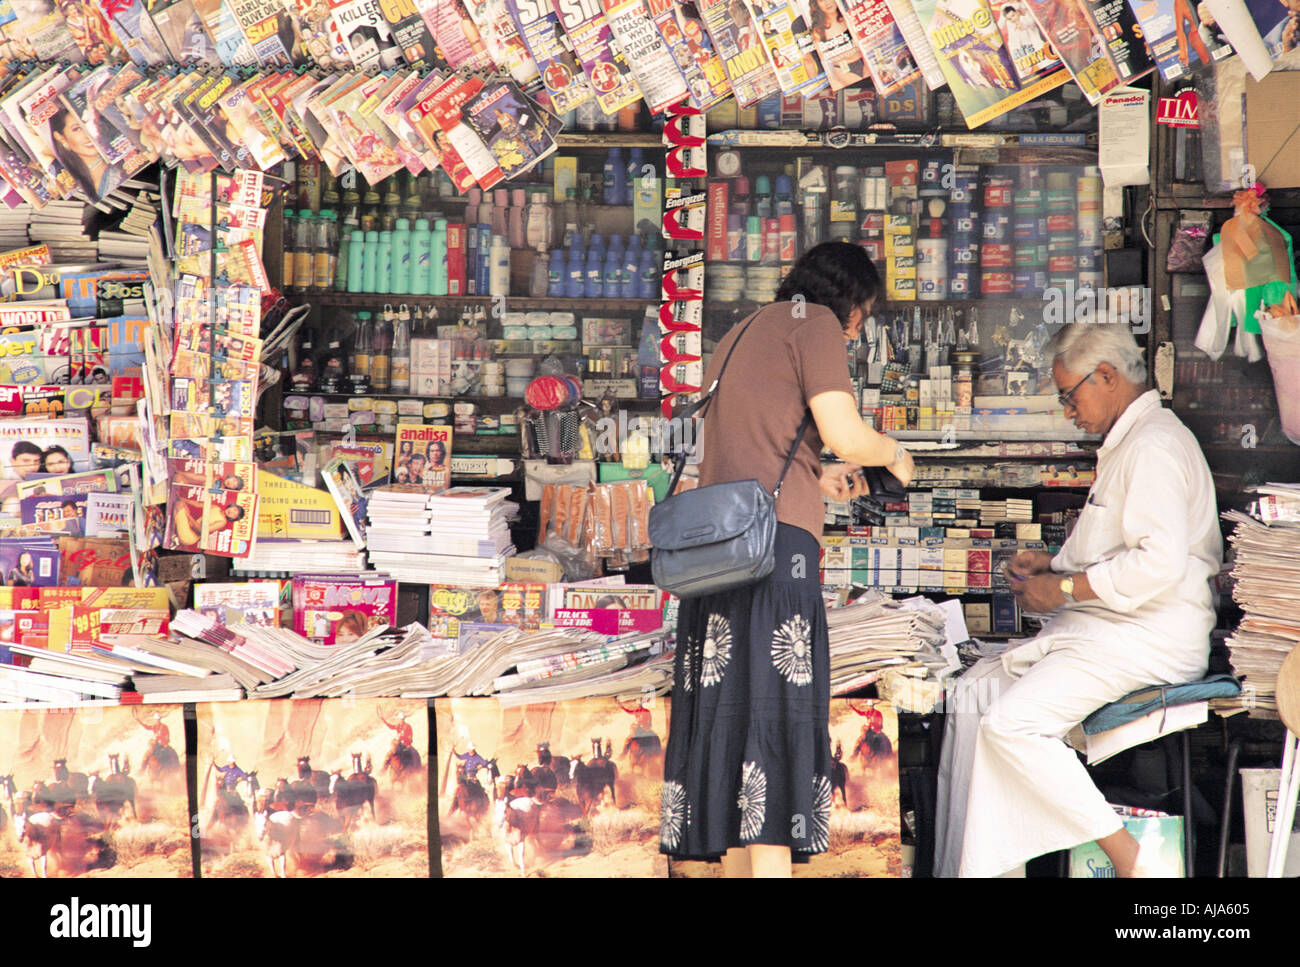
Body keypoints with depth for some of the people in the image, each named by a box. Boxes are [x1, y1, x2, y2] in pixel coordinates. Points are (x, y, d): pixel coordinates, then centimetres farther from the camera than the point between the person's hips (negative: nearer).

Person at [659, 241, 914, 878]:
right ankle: (769, 859, -14)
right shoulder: (813, 320, 2)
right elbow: (845, 435, -9)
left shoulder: (739, 336, 28)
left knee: (729, 709, 7)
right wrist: (894, 455, 11)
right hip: (775, 537, -8)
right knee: (777, 710, -10)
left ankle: (734, 861, 10)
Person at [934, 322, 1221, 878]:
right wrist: (1055, 566, 13)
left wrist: (1064, 589, -17)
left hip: (1145, 639, -11)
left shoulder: (1155, 446, -14)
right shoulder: (1127, 444, 21)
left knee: (1012, 722, -23)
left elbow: (1159, 563, -26)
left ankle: (1128, 857, -14)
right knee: (973, 694, 4)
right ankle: (964, 866, 2)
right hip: (1100, 630, 11)